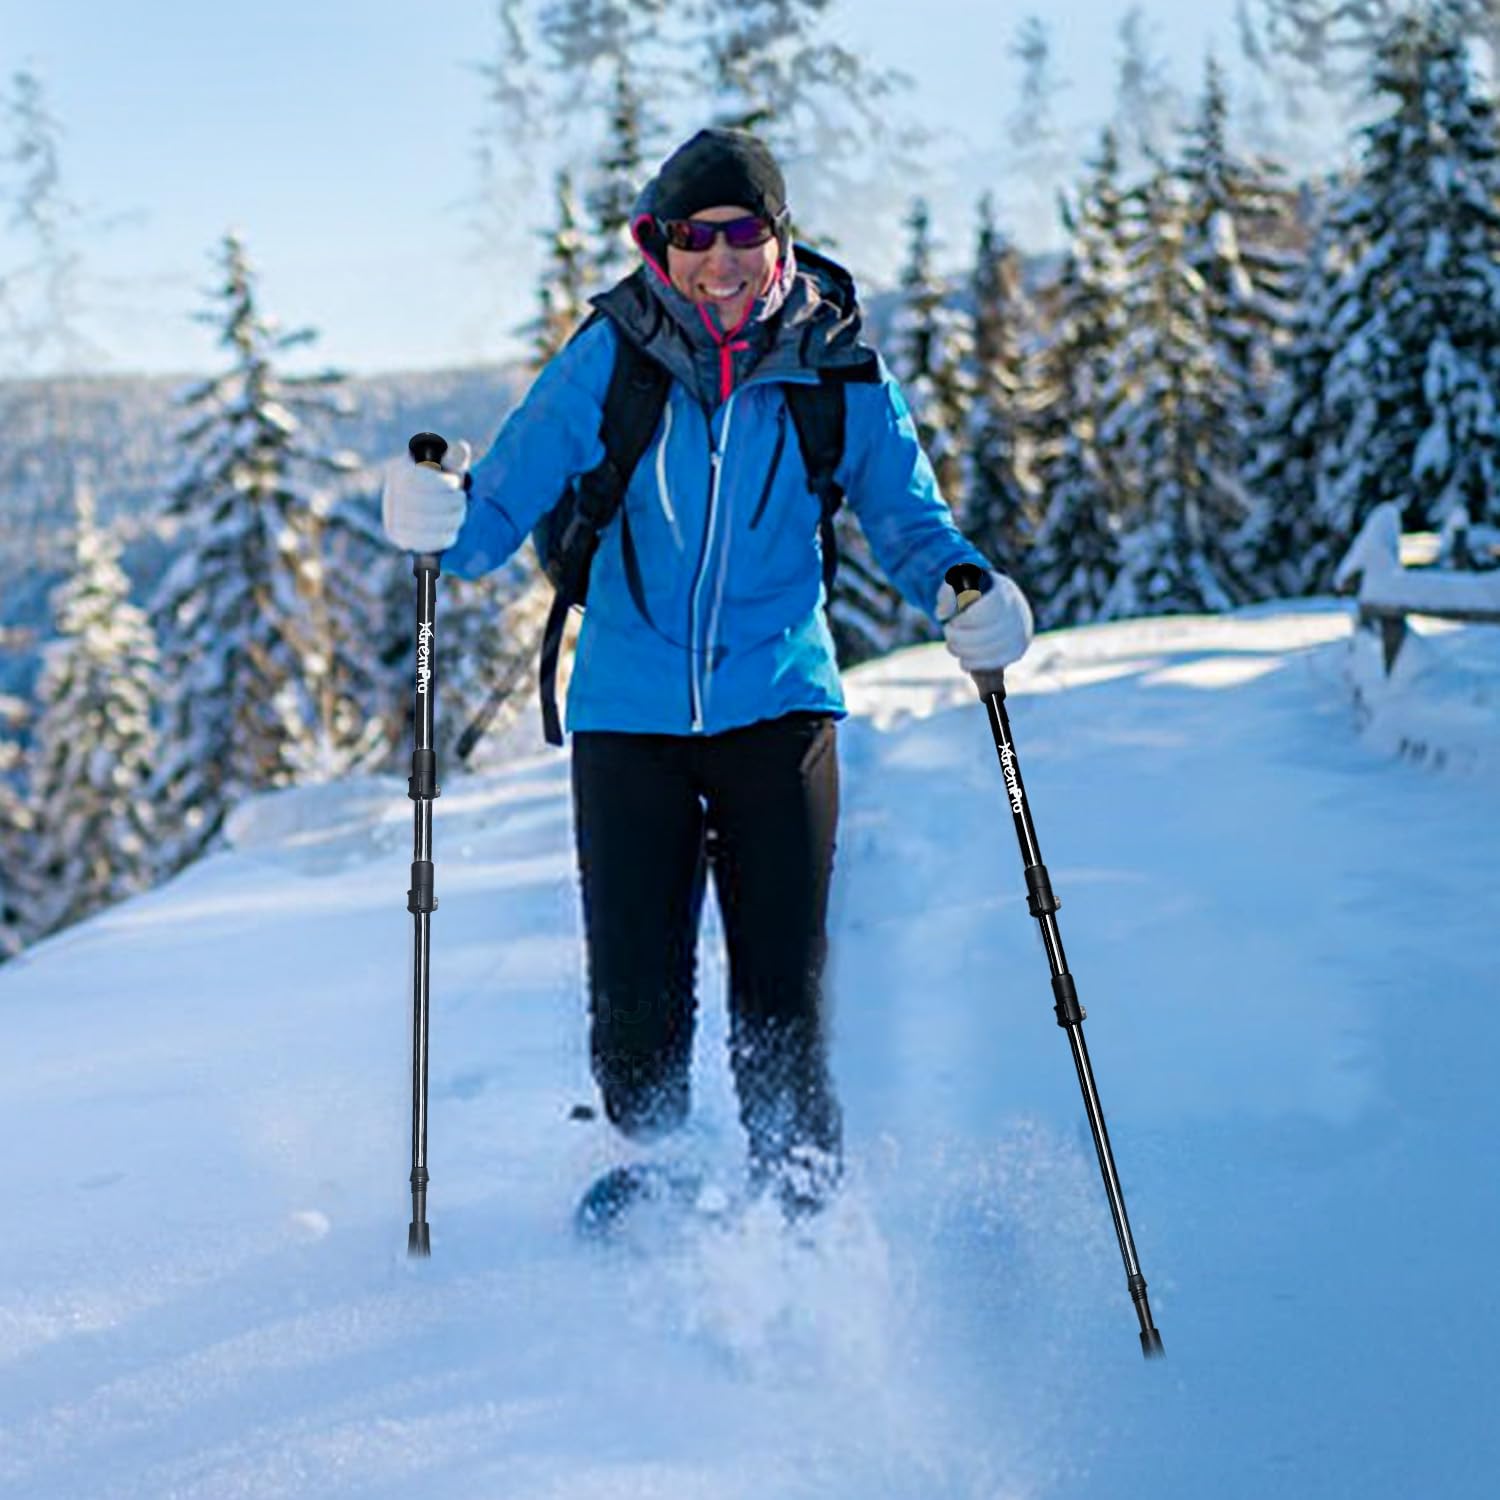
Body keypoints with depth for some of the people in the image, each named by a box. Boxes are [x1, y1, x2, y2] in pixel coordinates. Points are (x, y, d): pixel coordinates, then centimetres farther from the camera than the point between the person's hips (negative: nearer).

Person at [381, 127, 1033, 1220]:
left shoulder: (836, 371, -3)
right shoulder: (611, 361, -4)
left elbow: (907, 517, 5)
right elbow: (506, 506, -3)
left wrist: (964, 594, -17)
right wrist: (442, 518, -26)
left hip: (777, 706, 0)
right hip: (631, 711, 0)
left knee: (782, 996, -3)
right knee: (636, 1002, 0)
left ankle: (803, 1215, 15)